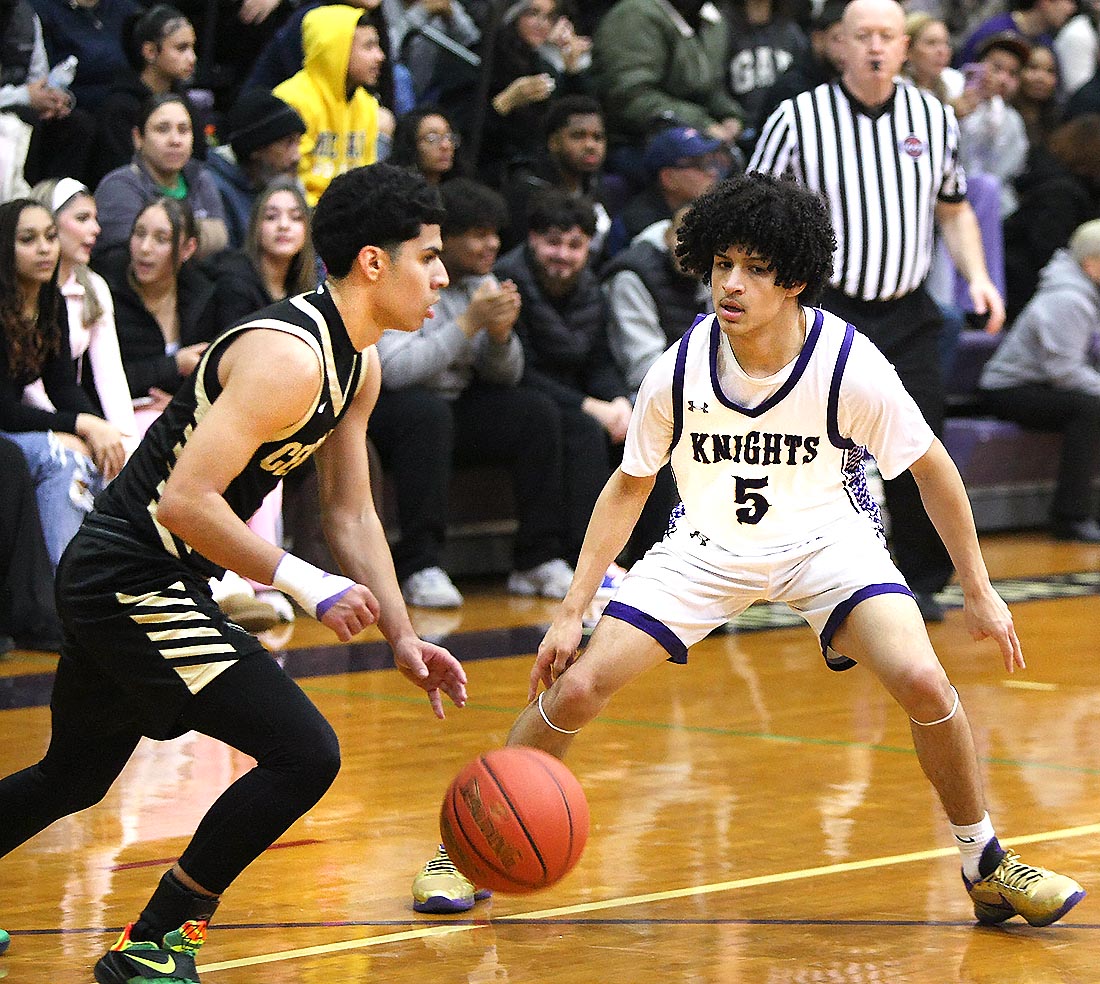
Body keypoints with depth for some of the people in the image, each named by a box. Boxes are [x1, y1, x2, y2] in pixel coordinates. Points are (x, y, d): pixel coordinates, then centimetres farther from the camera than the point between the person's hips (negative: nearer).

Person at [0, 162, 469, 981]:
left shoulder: (359, 365, 8)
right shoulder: (289, 358, -23)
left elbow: (353, 515, 16)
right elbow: (185, 500, -29)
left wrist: (404, 638, 8)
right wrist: (301, 582, -23)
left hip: (120, 582, 10)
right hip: (131, 580, -10)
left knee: (75, 777, 25)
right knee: (304, 754, -14)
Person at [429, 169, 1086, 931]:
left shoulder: (850, 367, -25)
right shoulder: (678, 372, -20)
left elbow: (931, 468, -8)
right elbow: (630, 486, -3)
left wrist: (979, 589, -5)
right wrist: (572, 611, -6)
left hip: (827, 539, -1)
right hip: (709, 545, 2)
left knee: (922, 681, -25)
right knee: (574, 687, -12)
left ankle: (987, 868, -2)